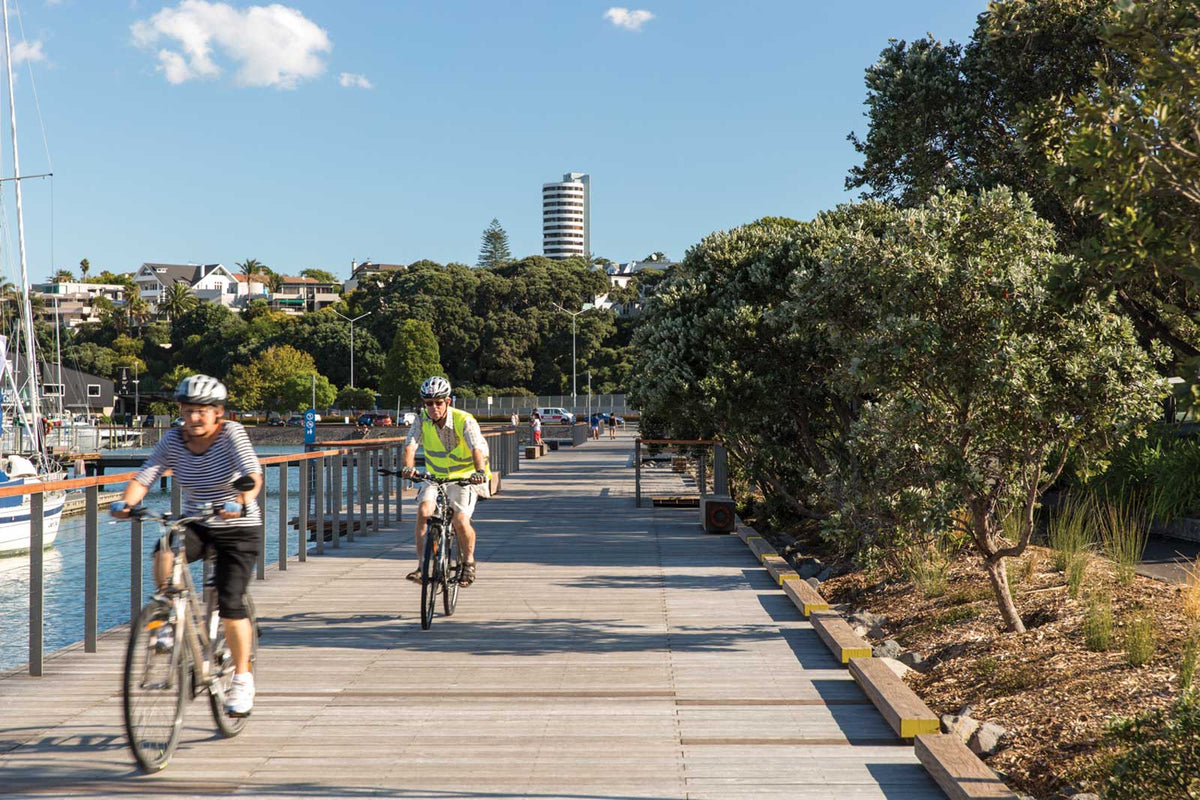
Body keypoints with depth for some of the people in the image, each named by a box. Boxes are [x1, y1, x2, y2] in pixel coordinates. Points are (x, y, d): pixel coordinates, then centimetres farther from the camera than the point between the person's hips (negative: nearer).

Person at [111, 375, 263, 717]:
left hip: (238, 528, -3)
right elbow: (144, 477, -13)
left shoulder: (231, 433, -17)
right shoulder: (174, 440, -6)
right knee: (164, 555, -30)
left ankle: (243, 679, 4)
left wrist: (242, 503, -51)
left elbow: (253, 474, -31)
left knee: (230, 604, -14)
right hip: (195, 524, 3)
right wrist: (126, 502, -34)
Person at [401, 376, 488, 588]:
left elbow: (477, 448, -32)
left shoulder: (464, 421, -18)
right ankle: (422, 565, -17)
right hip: (435, 477, 3)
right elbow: (410, 445, -22)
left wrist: (479, 471, -51)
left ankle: (469, 561, 6)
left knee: (460, 519, -22)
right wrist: (409, 467, -43)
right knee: (424, 511, -23)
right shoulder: (422, 421, -9)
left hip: (465, 477, -3)